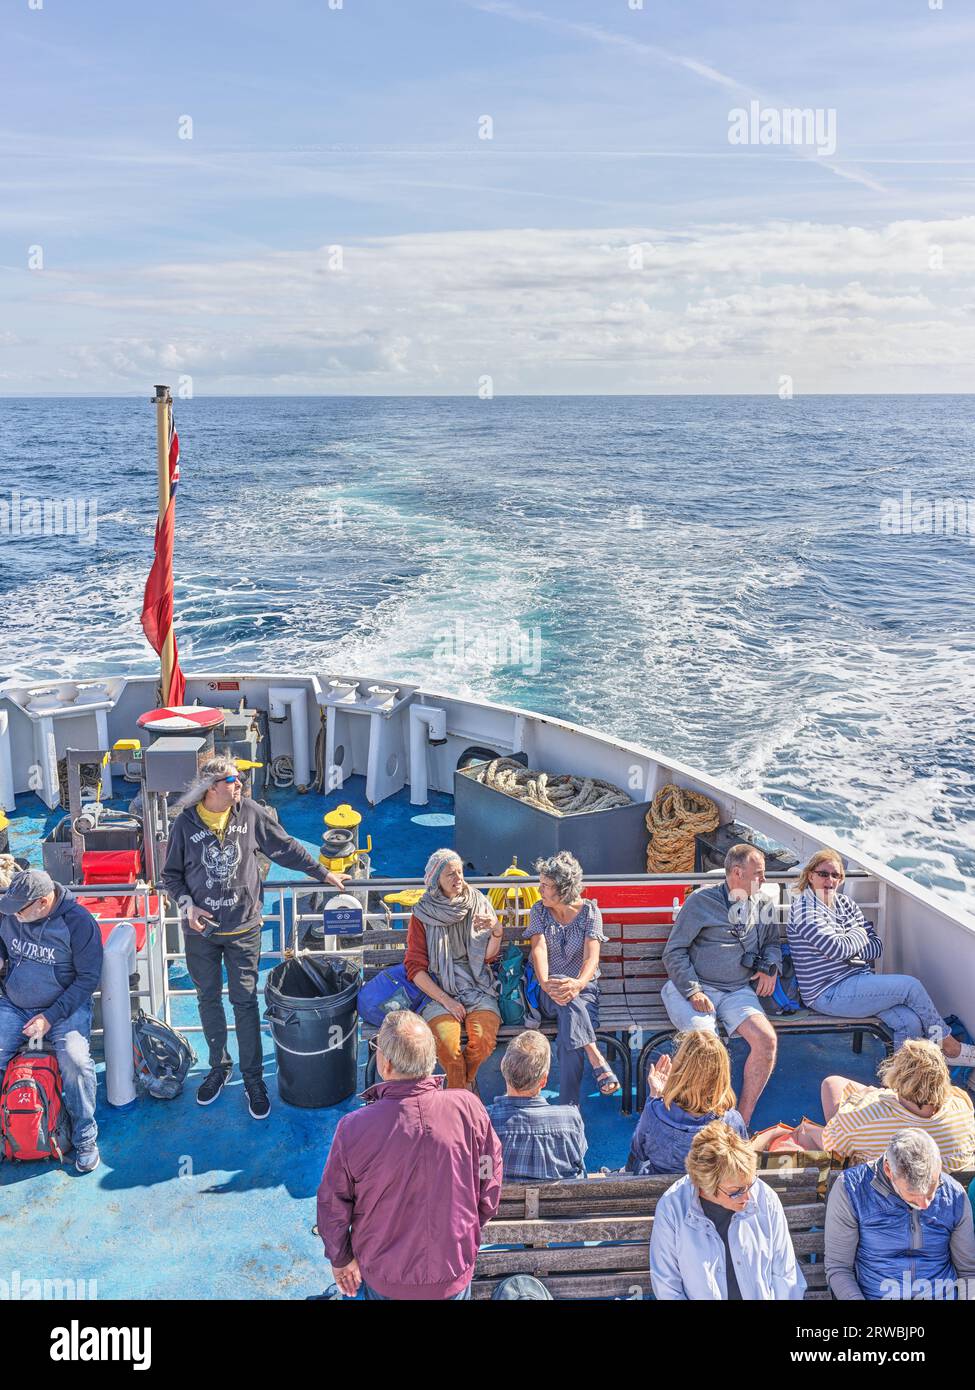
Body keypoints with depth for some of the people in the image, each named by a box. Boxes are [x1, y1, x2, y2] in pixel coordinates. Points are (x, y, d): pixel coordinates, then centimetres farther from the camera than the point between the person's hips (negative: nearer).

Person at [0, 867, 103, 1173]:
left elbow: (88, 978, -12)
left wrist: (51, 1017, -17)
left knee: (75, 1058, -28)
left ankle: (85, 1139, -8)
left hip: (64, 1007, -4)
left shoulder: (78, 921, -16)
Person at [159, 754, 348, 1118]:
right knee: (208, 998, 14)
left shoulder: (251, 814, -5)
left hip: (243, 928, -1)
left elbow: (286, 849, 7)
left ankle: (253, 1078, 14)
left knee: (245, 1001, 2)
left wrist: (323, 873, 12)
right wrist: (187, 905, -13)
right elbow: (170, 875, 4)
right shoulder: (186, 822, -7)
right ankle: (219, 1066, 33)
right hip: (200, 930, 1)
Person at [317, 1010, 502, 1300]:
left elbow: (333, 1207, -12)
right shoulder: (468, 1108, -23)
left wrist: (341, 1259, 7)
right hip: (455, 1268, 1)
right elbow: (490, 1185, -8)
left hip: (384, 1279, 0)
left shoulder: (353, 1128, -26)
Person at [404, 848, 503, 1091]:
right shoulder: (422, 914, 2)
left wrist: (497, 932, -14)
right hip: (439, 990, -1)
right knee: (447, 1043, -29)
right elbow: (415, 968, 0)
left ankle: (465, 1080, 7)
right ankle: (459, 1092, 2)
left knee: (484, 1040, -27)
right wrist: (446, 1000, -11)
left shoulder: (479, 904, 7)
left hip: (478, 989, 1)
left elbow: (489, 957, 7)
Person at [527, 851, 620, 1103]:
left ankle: (568, 1107, -32)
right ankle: (596, 1060, -43)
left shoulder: (589, 911, -1)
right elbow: (539, 949, -11)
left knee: (569, 1037, -33)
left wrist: (578, 984, -37)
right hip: (548, 993, 1)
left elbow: (592, 956, -14)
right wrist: (545, 984, -33)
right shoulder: (539, 910, 4)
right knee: (566, 1000, -39)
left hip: (583, 989, -1)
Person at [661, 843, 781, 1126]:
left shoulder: (762, 906, 13)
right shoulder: (701, 901, -2)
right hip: (694, 988, -4)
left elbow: (772, 943, 31)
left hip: (738, 991, 4)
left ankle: (743, 1120, -10)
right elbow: (674, 953, -2)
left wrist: (770, 967, 8)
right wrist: (693, 992, -13)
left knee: (766, 1039, -23)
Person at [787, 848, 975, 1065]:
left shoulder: (844, 902, 12)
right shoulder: (804, 908, -10)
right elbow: (837, 948, -23)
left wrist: (848, 947, -12)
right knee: (911, 985, -13)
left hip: (859, 978, 7)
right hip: (829, 994, -7)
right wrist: (859, 934, -3)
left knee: (910, 1023, -15)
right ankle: (950, 1046, 5)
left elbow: (877, 947, 6)